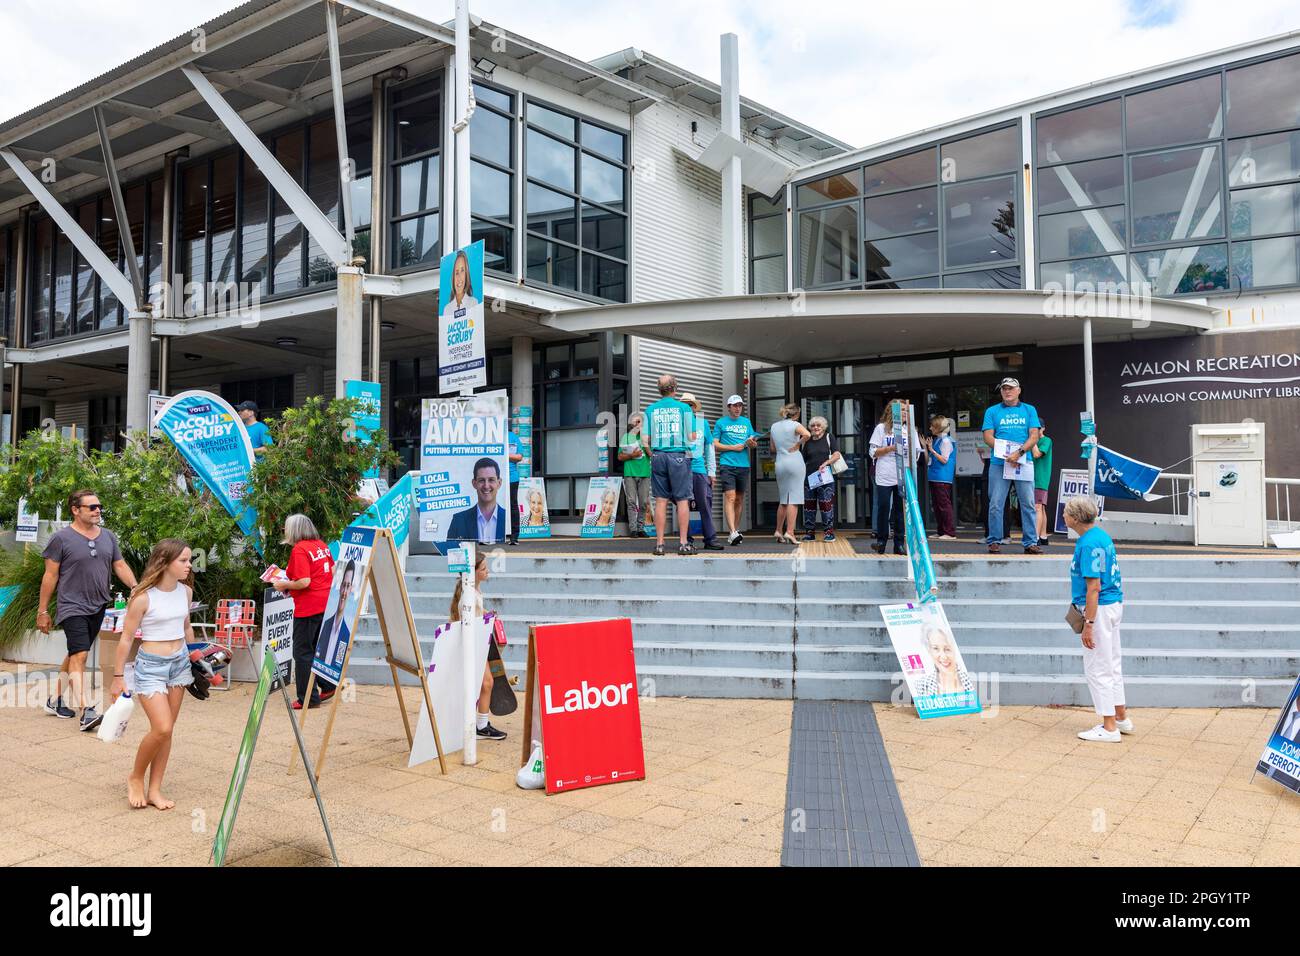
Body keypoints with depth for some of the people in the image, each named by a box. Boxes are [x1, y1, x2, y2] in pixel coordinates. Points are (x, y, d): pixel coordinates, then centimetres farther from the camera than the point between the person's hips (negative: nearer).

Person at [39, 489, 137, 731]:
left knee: (75, 654, 16)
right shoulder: (61, 538, -7)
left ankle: (56, 701, 31)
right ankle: (87, 711, -22)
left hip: (98, 608, 6)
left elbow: (120, 566, 13)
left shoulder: (108, 536, 9)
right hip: (73, 607, -6)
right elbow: (50, 575, -4)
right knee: (79, 655, -15)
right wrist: (42, 611, -2)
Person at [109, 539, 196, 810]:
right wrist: (118, 677, -6)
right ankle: (135, 778, 12)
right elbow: (126, 638, -9)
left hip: (180, 662, 6)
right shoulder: (143, 597, -15)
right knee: (162, 728, -13)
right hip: (151, 665, -6)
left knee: (166, 730, 7)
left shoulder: (185, 591, 2)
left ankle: (154, 790, 16)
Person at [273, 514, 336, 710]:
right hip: (327, 604, 8)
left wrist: (284, 585, -7)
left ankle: (308, 698, 6)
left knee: (303, 652, 2)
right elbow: (333, 572, 16)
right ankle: (327, 686, 25)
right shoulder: (322, 545, 9)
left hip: (309, 608, -8)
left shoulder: (299, 550, -15)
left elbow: (304, 582, -22)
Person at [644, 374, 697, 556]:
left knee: (661, 501, 4)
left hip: (658, 457, 2)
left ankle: (659, 544, 4)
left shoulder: (651, 409, 7)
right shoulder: (684, 407, 1)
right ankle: (683, 544, 0)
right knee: (682, 500, 2)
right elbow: (692, 437, 0)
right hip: (679, 456, -2)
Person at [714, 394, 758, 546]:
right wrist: (733, 447, -8)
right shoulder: (721, 423, 5)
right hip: (727, 465, -4)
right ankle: (732, 533, -22)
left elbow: (753, 441, 16)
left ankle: (736, 530, 18)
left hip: (744, 465, 4)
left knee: (739, 499, 9)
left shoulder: (746, 422, 17)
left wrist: (752, 443, -8)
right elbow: (714, 444, 1)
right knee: (730, 497, -14)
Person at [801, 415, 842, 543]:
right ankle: (809, 532, 11)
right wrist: (801, 476, 10)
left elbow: (837, 455, -3)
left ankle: (829, 532, -1)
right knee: (809, 505, 4)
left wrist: (826, 463, -18)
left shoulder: (829, 437, 6)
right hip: (809, 478, 4)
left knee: (826, 504, -7)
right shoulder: (808, 441, 15)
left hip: (825, 477, -4)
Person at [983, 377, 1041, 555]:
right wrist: (1006, 454, -12)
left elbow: (1034, 436, 3)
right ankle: (994, 541, 5)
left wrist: (1019, 452, -14)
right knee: (996, 504, -2)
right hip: (998, 464, -1)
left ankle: (1030, 542, 5)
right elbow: (988, 437, 1)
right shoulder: (992, 411, 10)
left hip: (1024, 464, 1)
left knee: (1028, 504, 0)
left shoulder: (1029, 410, 13)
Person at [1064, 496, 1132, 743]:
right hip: (1114, 604, 10)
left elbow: (1094, 587, -24)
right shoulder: (1101, 536, 10)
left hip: (1099, 609, -10)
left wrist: (1089, 624, -22)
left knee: (1097, 669, -2)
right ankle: (1122, 718, 28)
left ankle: (1109, 728, 4)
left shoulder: (1089, 543, -21)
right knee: (1112, 665, 18)